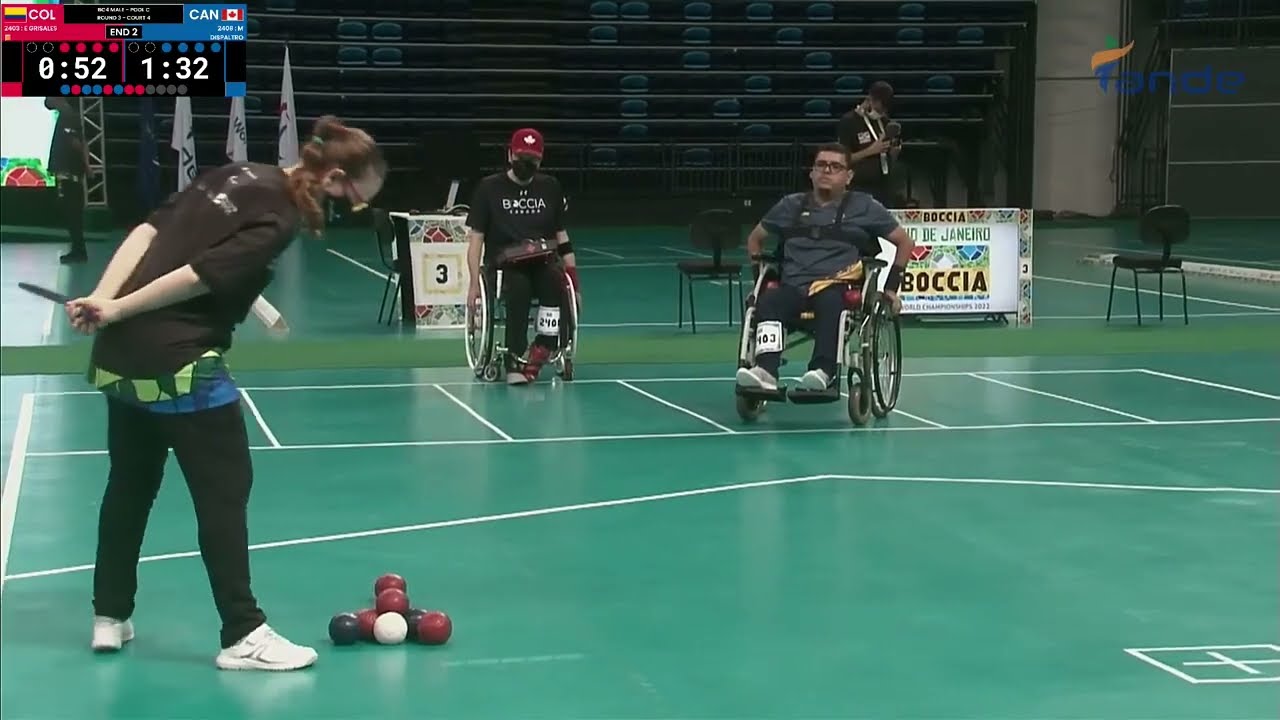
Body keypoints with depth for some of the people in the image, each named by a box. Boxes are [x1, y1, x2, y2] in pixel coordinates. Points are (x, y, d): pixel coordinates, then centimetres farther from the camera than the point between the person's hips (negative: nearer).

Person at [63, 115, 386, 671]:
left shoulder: (239, 176, 10)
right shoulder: (279, 221, -15)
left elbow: (150, 231, 4)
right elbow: (199, 275, -20)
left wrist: (104, 298, -4)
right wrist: (115, 310, -11)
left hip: (122, 354, 9)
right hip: (179, 363, -9)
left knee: (130, 483, 20)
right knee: (225, 491, 2)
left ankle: (110, 617, 32)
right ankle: (243, 636, 7)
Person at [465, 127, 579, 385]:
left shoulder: (550, 187, 14)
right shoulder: (489, 188, 5)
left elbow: (561, 235, 18)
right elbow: (475, 238, 3)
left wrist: (573, 274, 5)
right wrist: (474, 283, -7)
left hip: (541, 264, 2)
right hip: (504, 265, -2)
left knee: (555, 283, -34)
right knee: (519, 288, -37)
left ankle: (542, 350, -31)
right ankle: (515, 361, -34)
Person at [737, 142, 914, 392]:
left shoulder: (864, 207, 13)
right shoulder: (791, 206, 21)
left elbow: (904, 242, 18)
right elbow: (755, 238, 32)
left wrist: (891, 286, 9)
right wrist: (760, 276, 17)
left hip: (840, 286, -2)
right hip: (793, 287, 3)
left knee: (830, 302, -40)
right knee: (767, 301, -33)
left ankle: (823, 371, -54)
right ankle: (766, 371, -49)